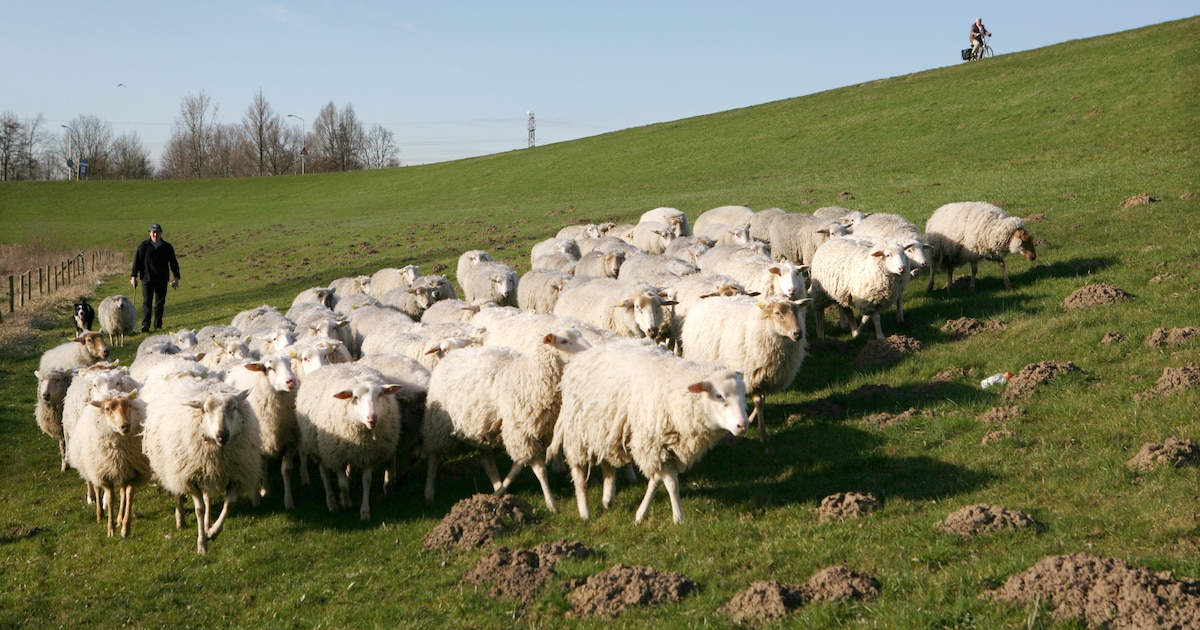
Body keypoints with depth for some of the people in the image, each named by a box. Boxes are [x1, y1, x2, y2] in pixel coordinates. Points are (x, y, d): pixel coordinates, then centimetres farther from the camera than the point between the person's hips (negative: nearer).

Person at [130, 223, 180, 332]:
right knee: (147, 302, -10)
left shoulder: (167, 247, 6)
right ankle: (145, 325, -15)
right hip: (147, 279, -2)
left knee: (160, 303, 5)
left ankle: (158, 325, 13)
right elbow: (137, 261, 3)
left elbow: (173, 262, 11)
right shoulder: (143, 246, 2)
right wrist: (133, 276, -2)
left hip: (162, 280, 2)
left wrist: (176, 277, 5)